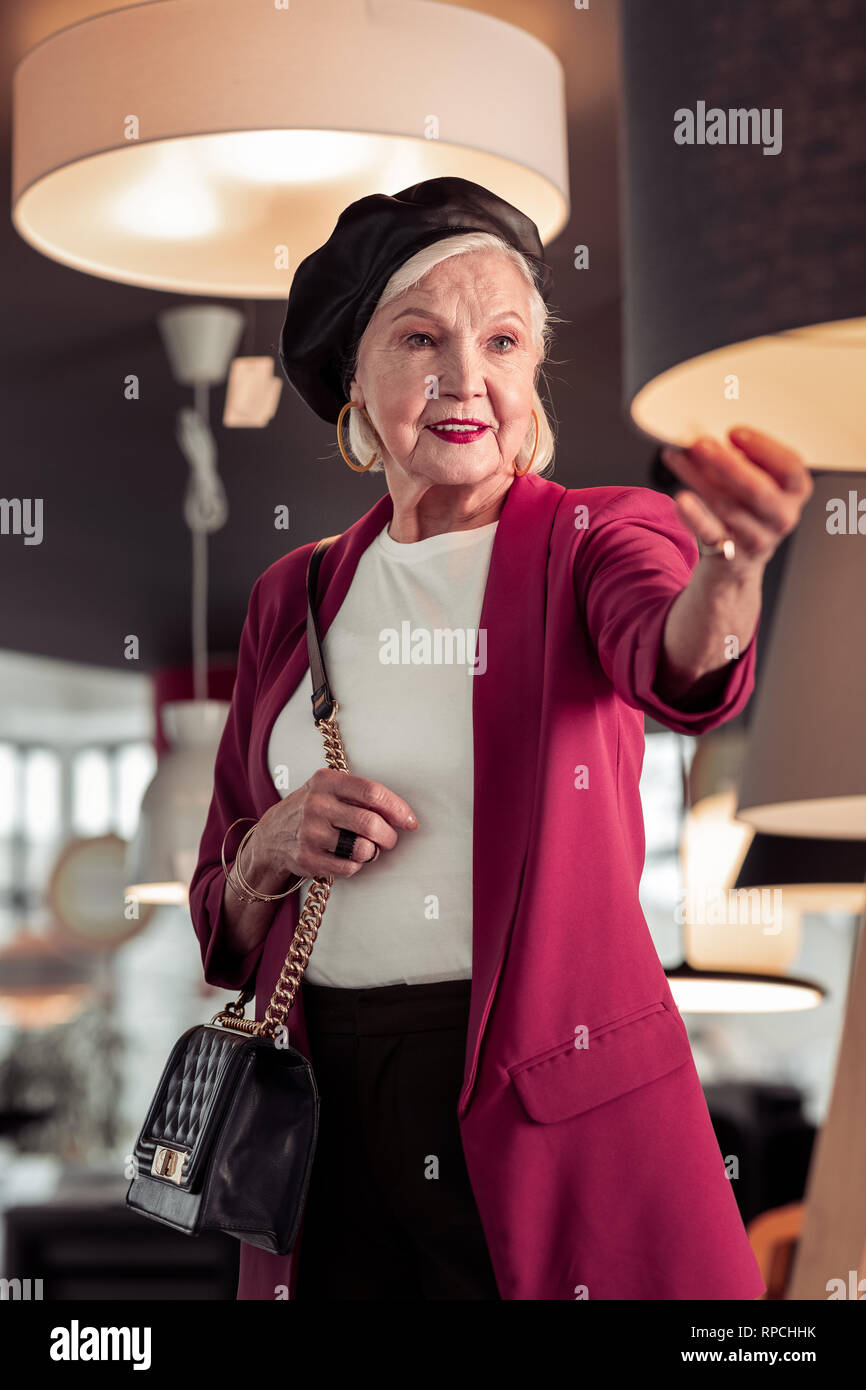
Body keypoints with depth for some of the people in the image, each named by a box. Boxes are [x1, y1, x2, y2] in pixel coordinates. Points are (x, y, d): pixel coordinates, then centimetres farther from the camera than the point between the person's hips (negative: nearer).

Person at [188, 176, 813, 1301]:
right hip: (328, 1111, 3)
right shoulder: (295, 599, 8)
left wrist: (728, 577, -50)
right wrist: (274, 851, -10)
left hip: (561, 1118, -3)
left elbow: (680, 667, -27)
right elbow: (224, 922, 13)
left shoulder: (599, 538, -1)